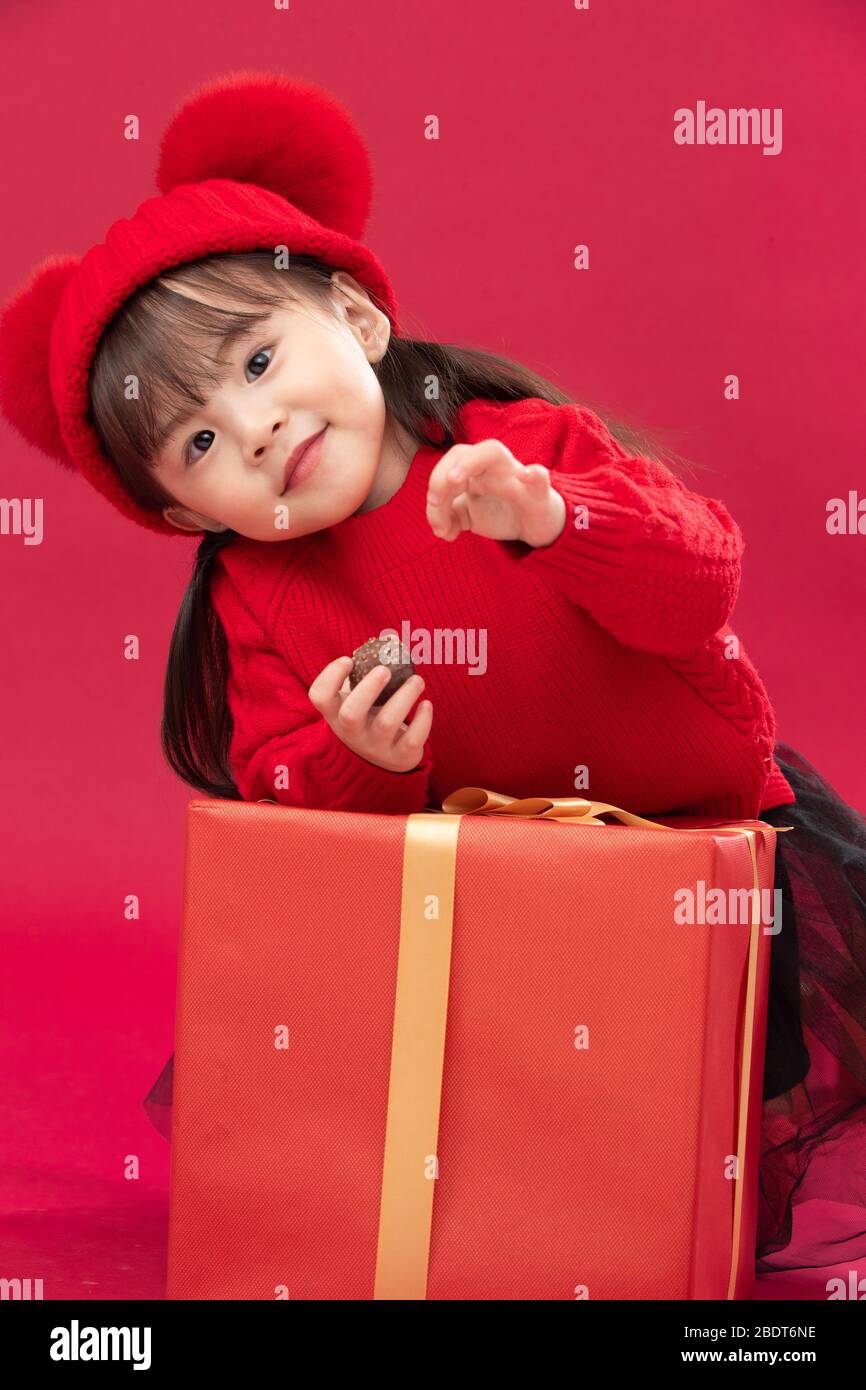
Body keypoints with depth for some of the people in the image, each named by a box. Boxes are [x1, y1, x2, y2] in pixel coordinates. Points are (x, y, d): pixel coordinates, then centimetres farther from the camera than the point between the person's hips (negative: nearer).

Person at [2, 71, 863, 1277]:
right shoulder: (254, 595, -7)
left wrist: (551, 514, -44)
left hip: (698, 824, -1)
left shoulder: (526, 442, -16)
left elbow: (702, 583, -26)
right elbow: (281, 789, -9)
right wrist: (357, 763, -32)